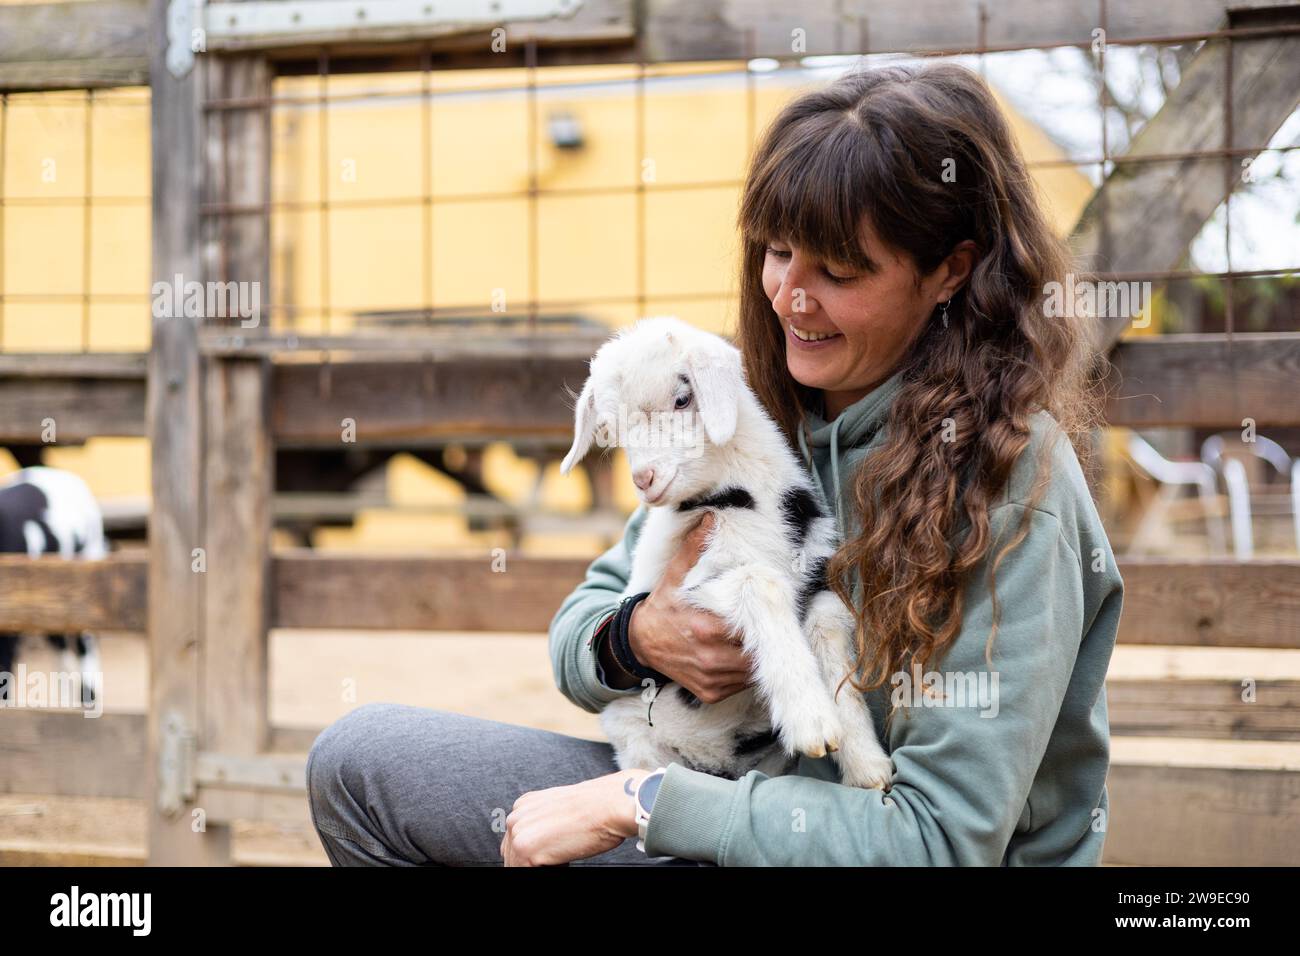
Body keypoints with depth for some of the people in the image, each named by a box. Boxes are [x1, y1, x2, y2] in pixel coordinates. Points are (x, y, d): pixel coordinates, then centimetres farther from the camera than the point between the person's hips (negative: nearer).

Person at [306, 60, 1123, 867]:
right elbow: (584, 620, 8)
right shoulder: (761, 409, 1)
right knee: (358, 759, 2)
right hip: (756, 800, 7)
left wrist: (641, 800, -23)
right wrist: (636, 641, -17)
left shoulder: (1010, 483, -21)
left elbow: (946, 839, -24)